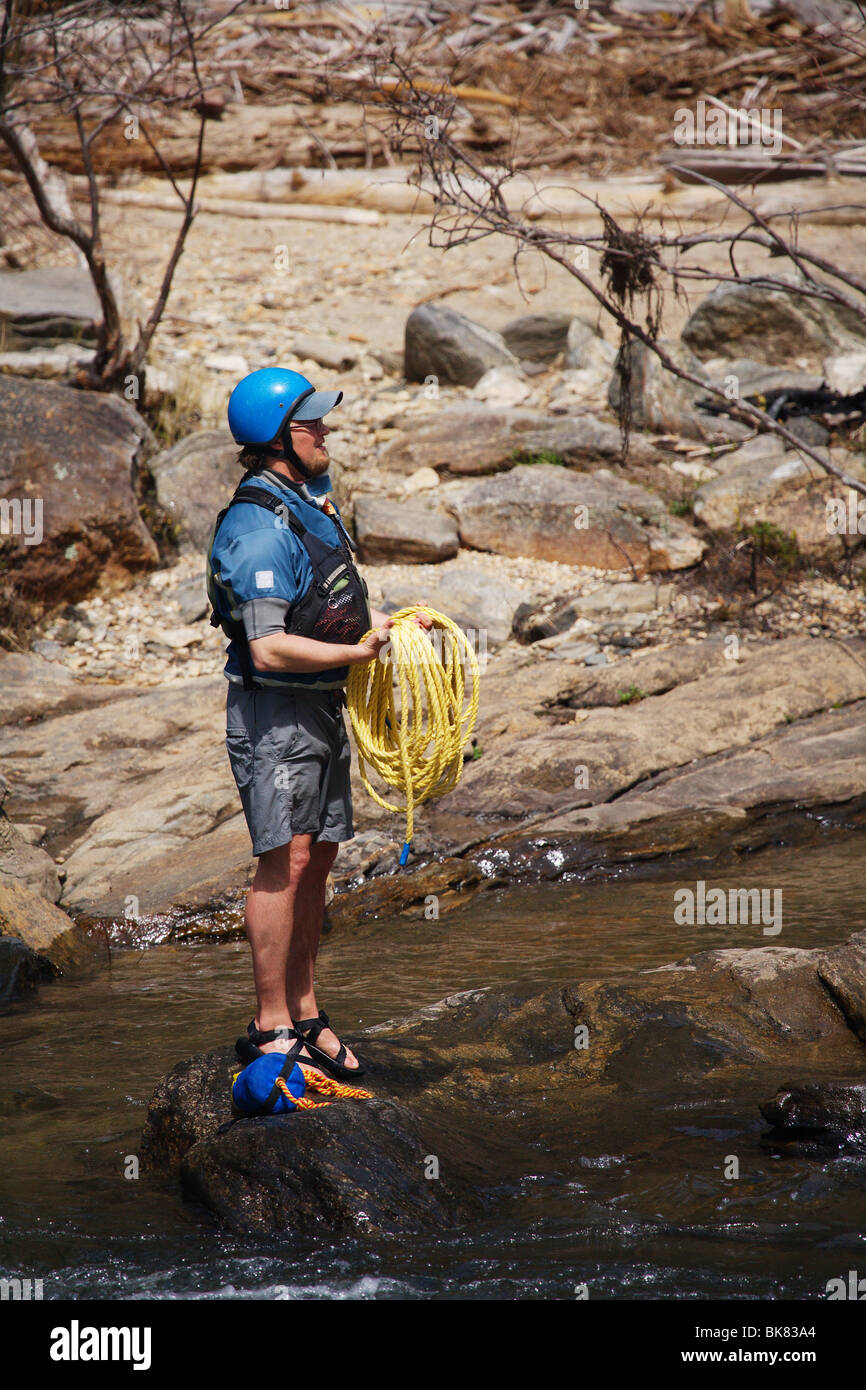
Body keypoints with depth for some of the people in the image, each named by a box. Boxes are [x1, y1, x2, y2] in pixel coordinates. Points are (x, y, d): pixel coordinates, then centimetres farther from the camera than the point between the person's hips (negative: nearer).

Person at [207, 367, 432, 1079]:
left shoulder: (313, 499, 11)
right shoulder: (258, 530, -20)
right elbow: (270, 648, -26)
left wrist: (392, 620, 11)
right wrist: (360, 651, -21)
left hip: (323, 707, 9)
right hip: (275, 710, -9)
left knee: (317, 860, 11)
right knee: (286, 859, -10)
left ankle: (305, 1013, 20)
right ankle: (270, 1029, -5)